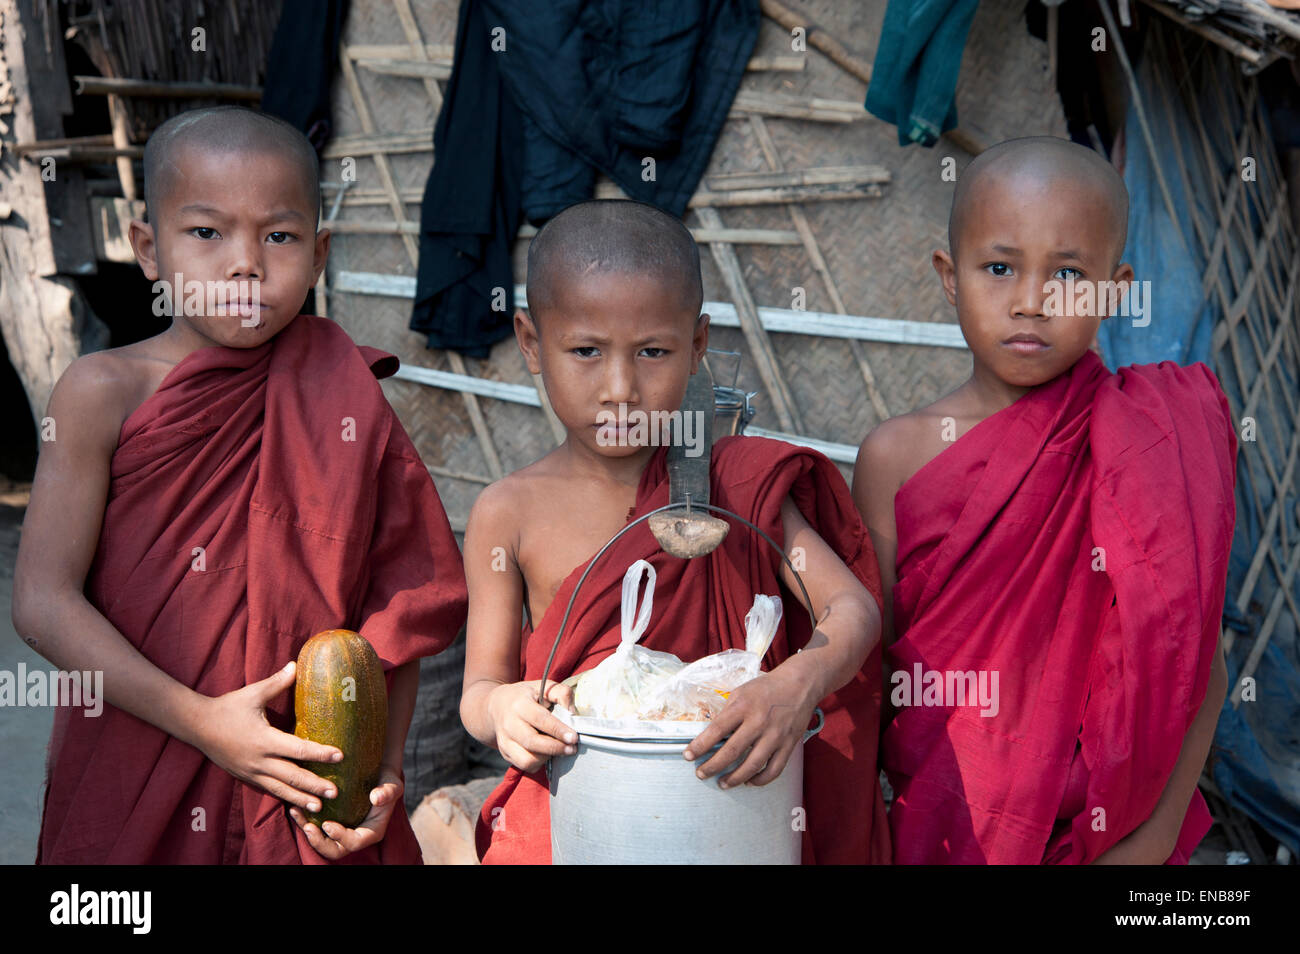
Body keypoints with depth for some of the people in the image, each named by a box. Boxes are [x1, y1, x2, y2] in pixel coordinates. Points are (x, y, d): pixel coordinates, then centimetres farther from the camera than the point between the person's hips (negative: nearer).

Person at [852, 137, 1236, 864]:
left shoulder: (1154, 450, -10)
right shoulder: (899, 457, -10)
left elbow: (1199, 664, -6)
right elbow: (871, 660, -4)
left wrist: (1156, 834, -10)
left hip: (1102, 830, 0)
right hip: (939, 823, 0)